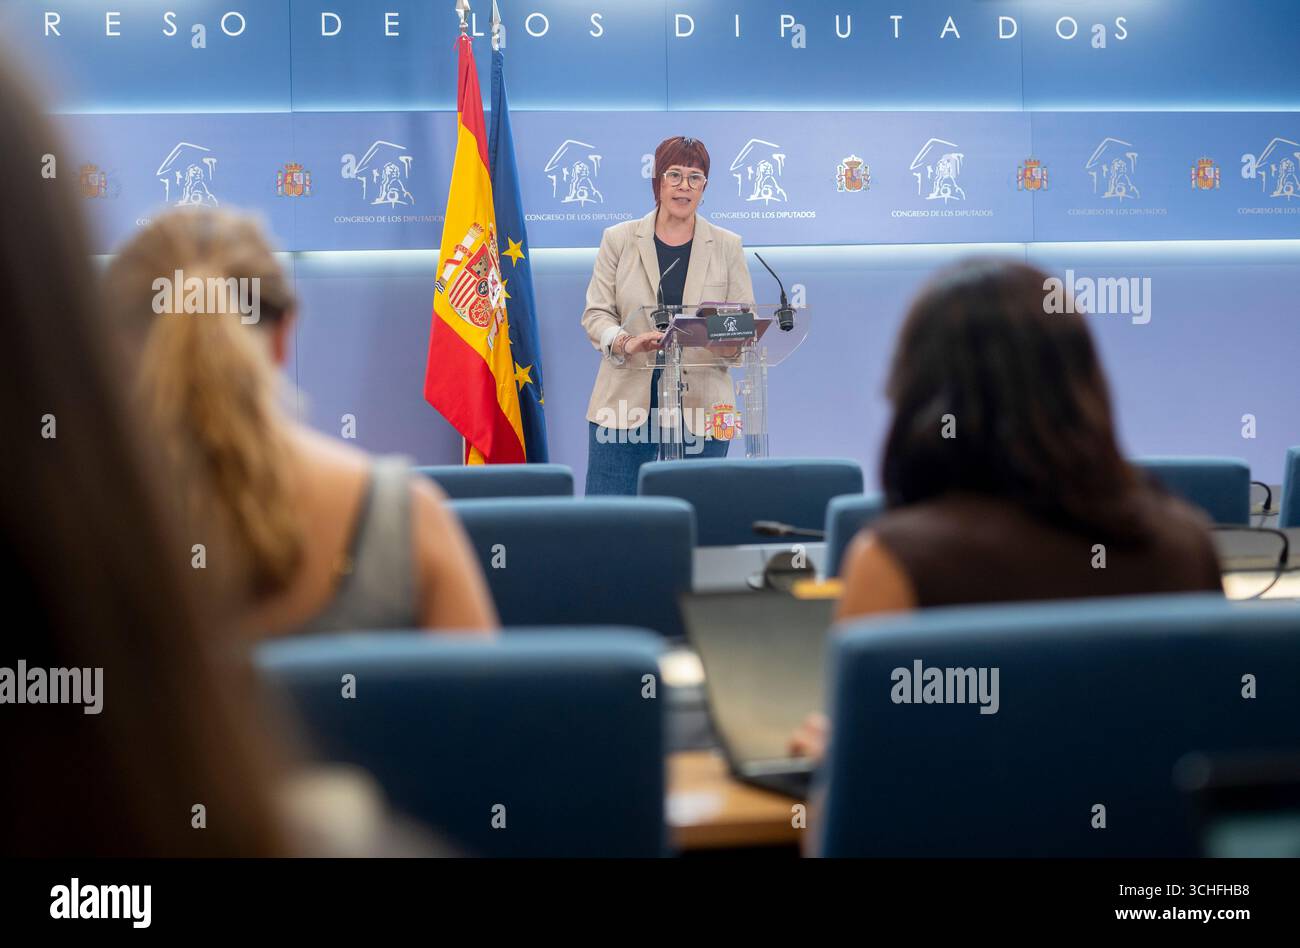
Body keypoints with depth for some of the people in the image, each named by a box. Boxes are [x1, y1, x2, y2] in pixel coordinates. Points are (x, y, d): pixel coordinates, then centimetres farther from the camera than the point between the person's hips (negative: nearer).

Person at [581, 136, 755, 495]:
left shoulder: (727, 246, 10)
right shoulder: (619, 239, 8)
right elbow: (596, 313, 5)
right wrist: (624, 341, -17)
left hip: (699, 406, 0)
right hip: (626, 401, 0)